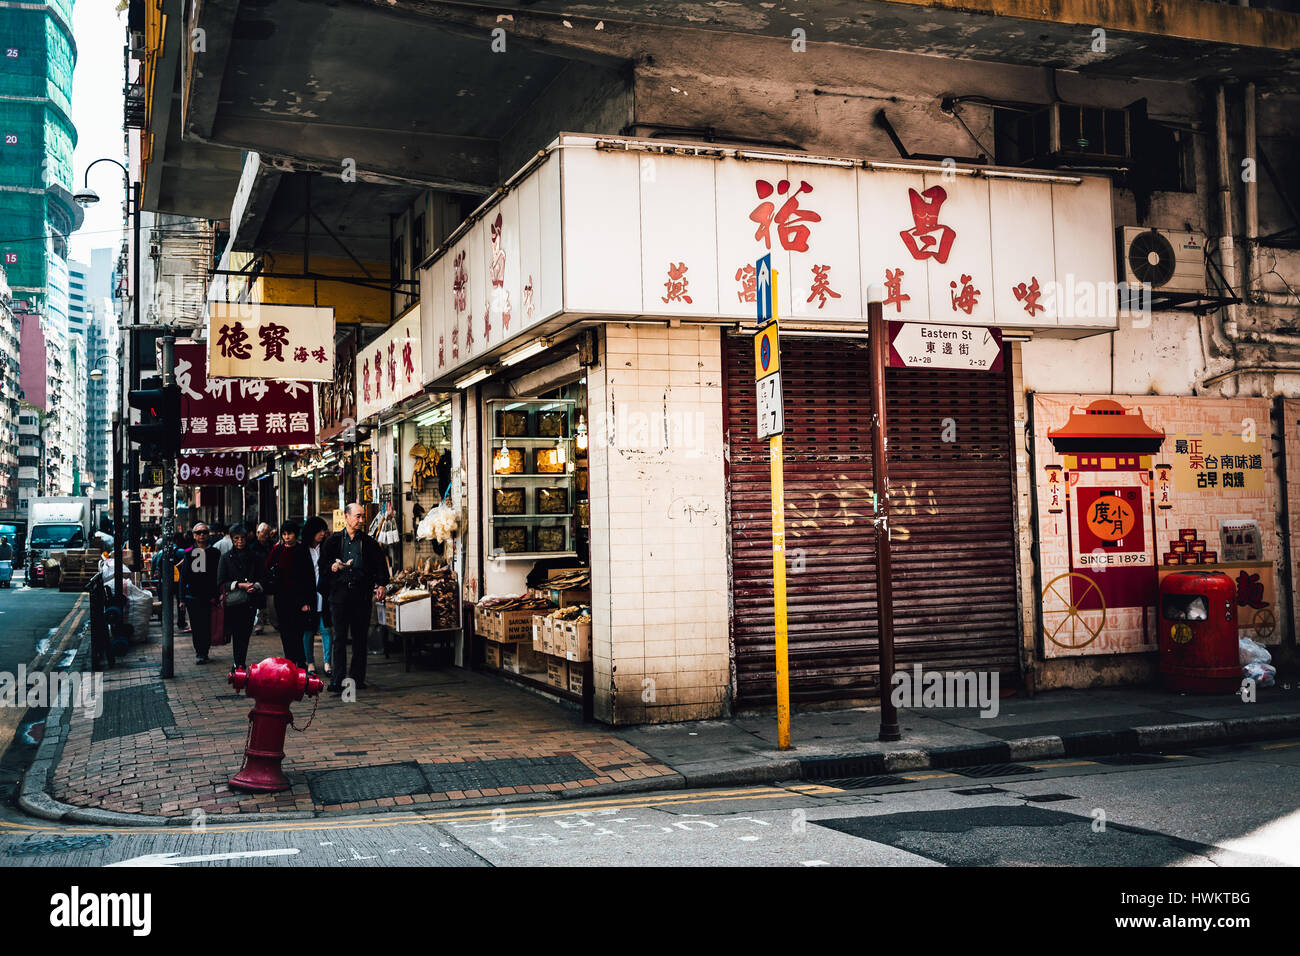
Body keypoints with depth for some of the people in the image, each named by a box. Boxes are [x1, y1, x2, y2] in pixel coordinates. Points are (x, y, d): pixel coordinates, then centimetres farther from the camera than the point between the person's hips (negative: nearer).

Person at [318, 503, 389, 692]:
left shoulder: (369, 542, 9)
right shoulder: (333, 541, 8)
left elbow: (381, 565, 8)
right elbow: (323, 563, 10)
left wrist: (381, 584, -7)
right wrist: (332, 567, -12)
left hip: (362, 596, 1)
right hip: (339, 594, -1)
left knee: (360, 639, 5)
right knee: (339, 639, -3)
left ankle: (357, 678, 13)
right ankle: (337, 681, -3)